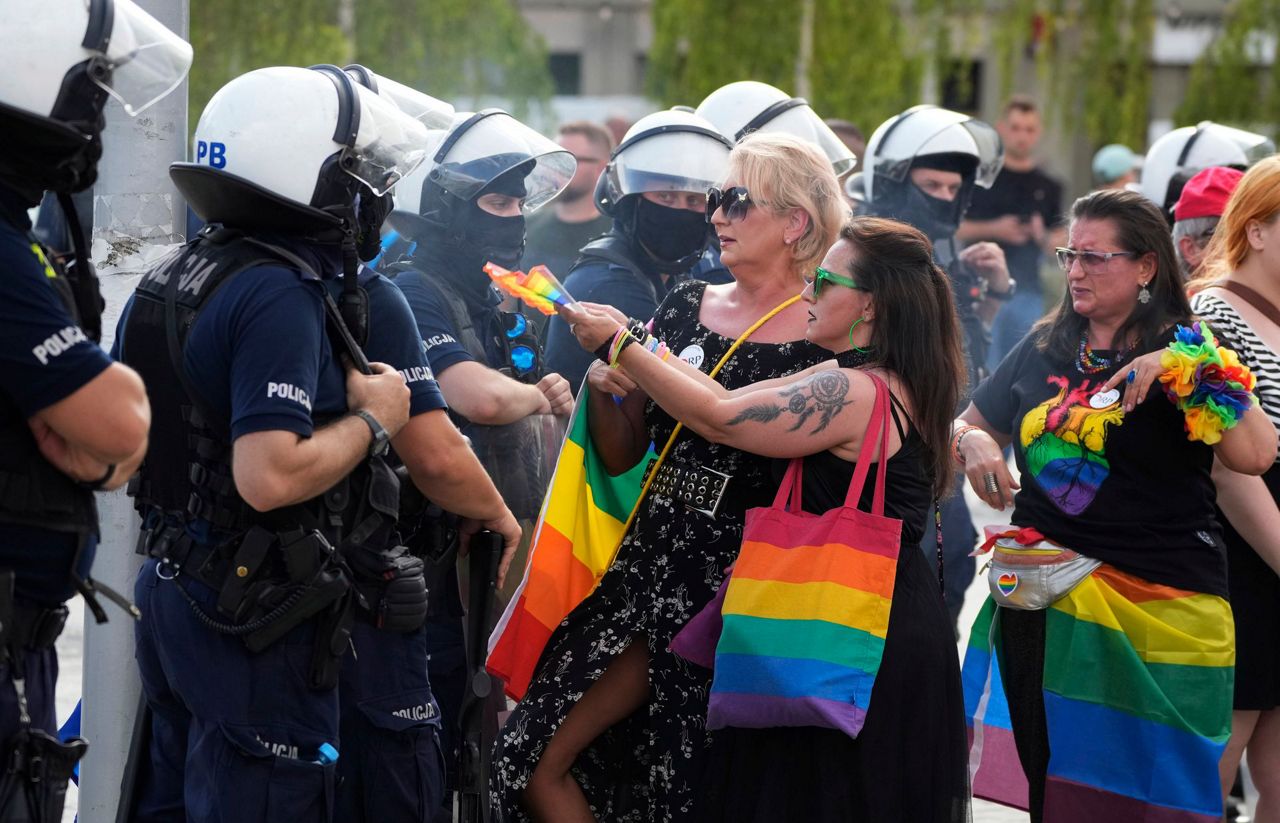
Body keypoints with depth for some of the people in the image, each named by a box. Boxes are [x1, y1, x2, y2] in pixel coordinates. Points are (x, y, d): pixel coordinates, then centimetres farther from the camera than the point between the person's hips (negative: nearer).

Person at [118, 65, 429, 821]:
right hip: (256, 616, -9)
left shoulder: (172, 279, 9)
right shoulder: (281, 295, -20)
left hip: (172, 588, 9)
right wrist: (372, 421, -13)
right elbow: (270, 476, -29)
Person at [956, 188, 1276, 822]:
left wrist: (1182, 366, -25)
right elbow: (966, 425, 22)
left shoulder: (1184, 357, -4)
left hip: (1156, 607, -5)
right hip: (1042, 598, 5)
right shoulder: (1043, 348, 11)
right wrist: (972, 442, -1)